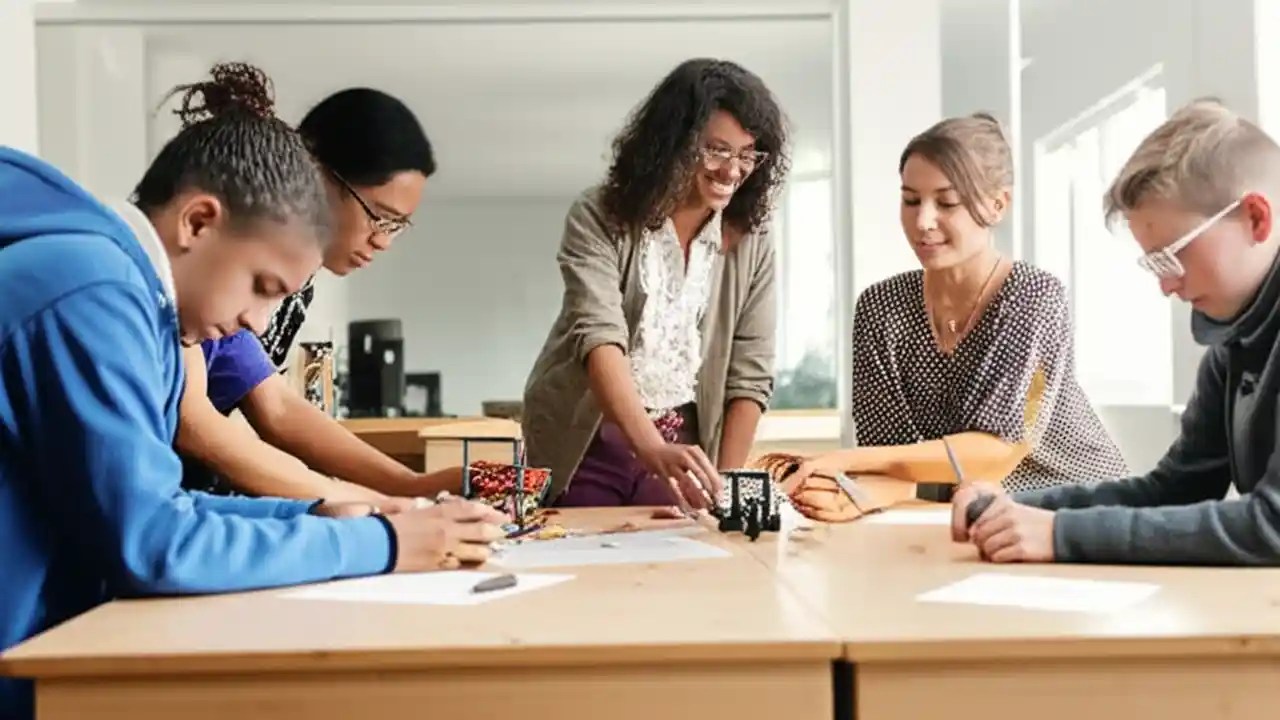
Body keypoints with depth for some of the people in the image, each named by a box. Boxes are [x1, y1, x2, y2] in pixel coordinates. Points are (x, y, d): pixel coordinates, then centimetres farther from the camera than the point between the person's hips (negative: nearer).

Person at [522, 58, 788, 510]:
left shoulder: (751, 247, -2)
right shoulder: (599, 219, -13)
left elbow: (749, 379, -1)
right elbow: (598, 338, -26)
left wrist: (725, 487, -10)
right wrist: (652, 449, -41)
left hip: (680, 453, 3)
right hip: (586, 448, -2)